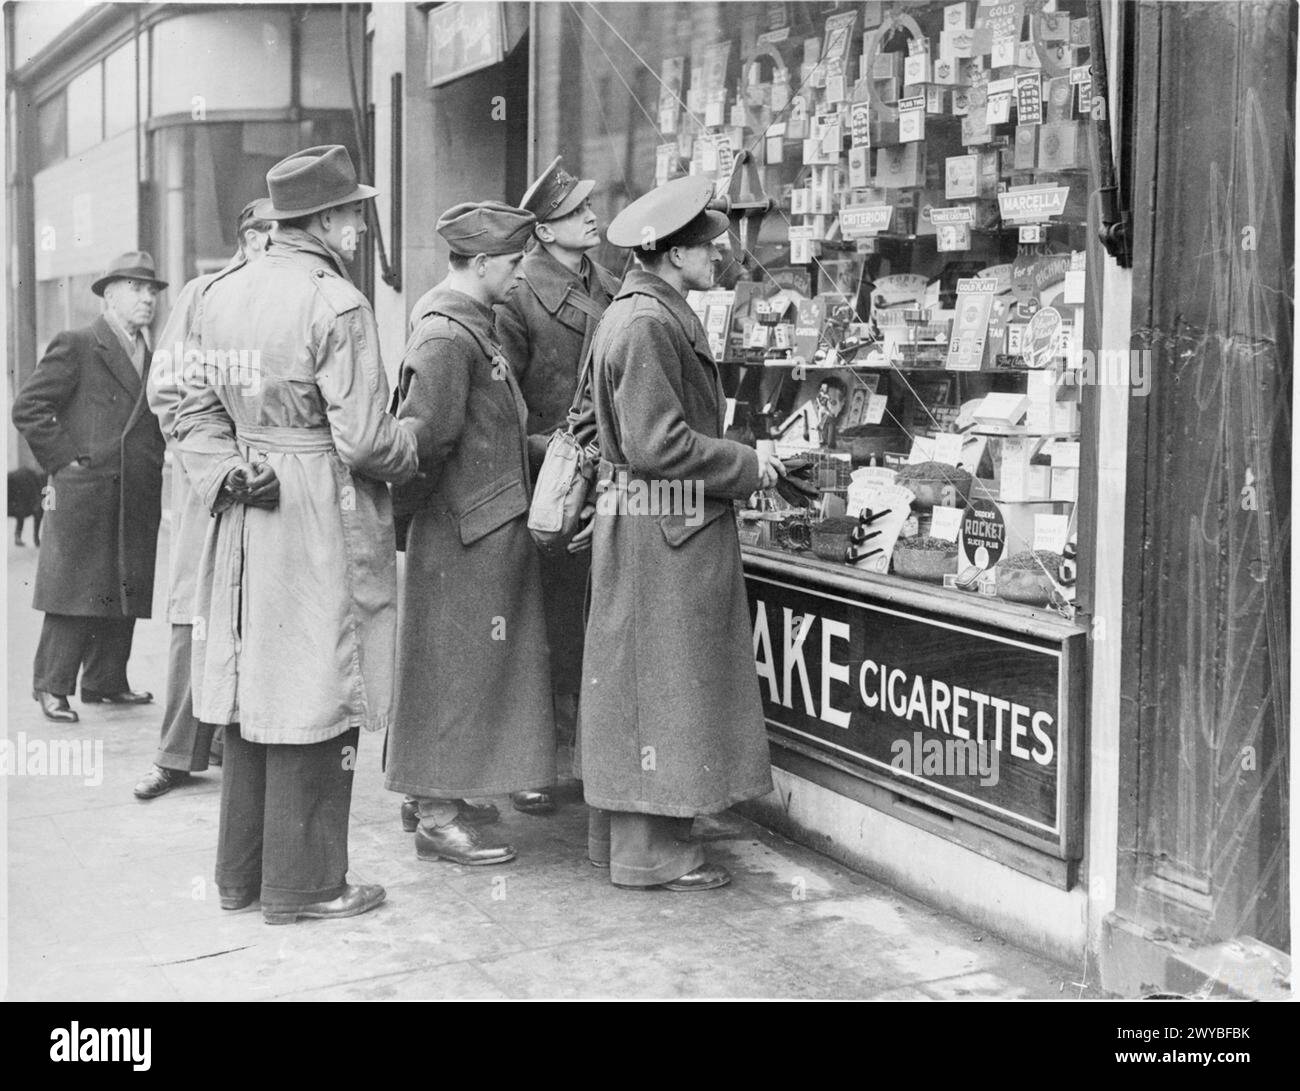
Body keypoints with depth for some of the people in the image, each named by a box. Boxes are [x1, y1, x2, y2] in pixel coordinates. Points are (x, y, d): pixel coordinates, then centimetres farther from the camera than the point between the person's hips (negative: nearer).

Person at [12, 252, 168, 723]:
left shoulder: (154, 354, 16)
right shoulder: (76, 346, -4)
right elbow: (28, 407, -7)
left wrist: (159, 466, 11)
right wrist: (65, 458, -10)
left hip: (139, 500, 7)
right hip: (86, 493, -7)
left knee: (126, 592, 9)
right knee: (76, 592, -4)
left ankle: (106, 681, 20)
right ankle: (52, 686, 5)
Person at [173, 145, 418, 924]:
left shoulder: (223, 295, 8)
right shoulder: (337, 304, -15)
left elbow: (197, 413, 11)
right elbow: (363, 440, -17)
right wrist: (412, 450, 1)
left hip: (247, 519, 8)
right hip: (324, 520, -8)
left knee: (253, 691, 15)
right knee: (315, 702, 2)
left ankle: (241, 873, 26)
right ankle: (302, 883, 11)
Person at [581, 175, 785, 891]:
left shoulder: (645, 313, 16)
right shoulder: (647, 323, -18)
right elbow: (657, 444, -23)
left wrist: (738, 463, 13)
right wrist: (748, 466, -13)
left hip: (644, 524, 11)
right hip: (660, 531, -11)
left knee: (636, 680, 15)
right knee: (661, 679, -3)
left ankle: (619, 831, 26)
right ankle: (650, 849, 6)